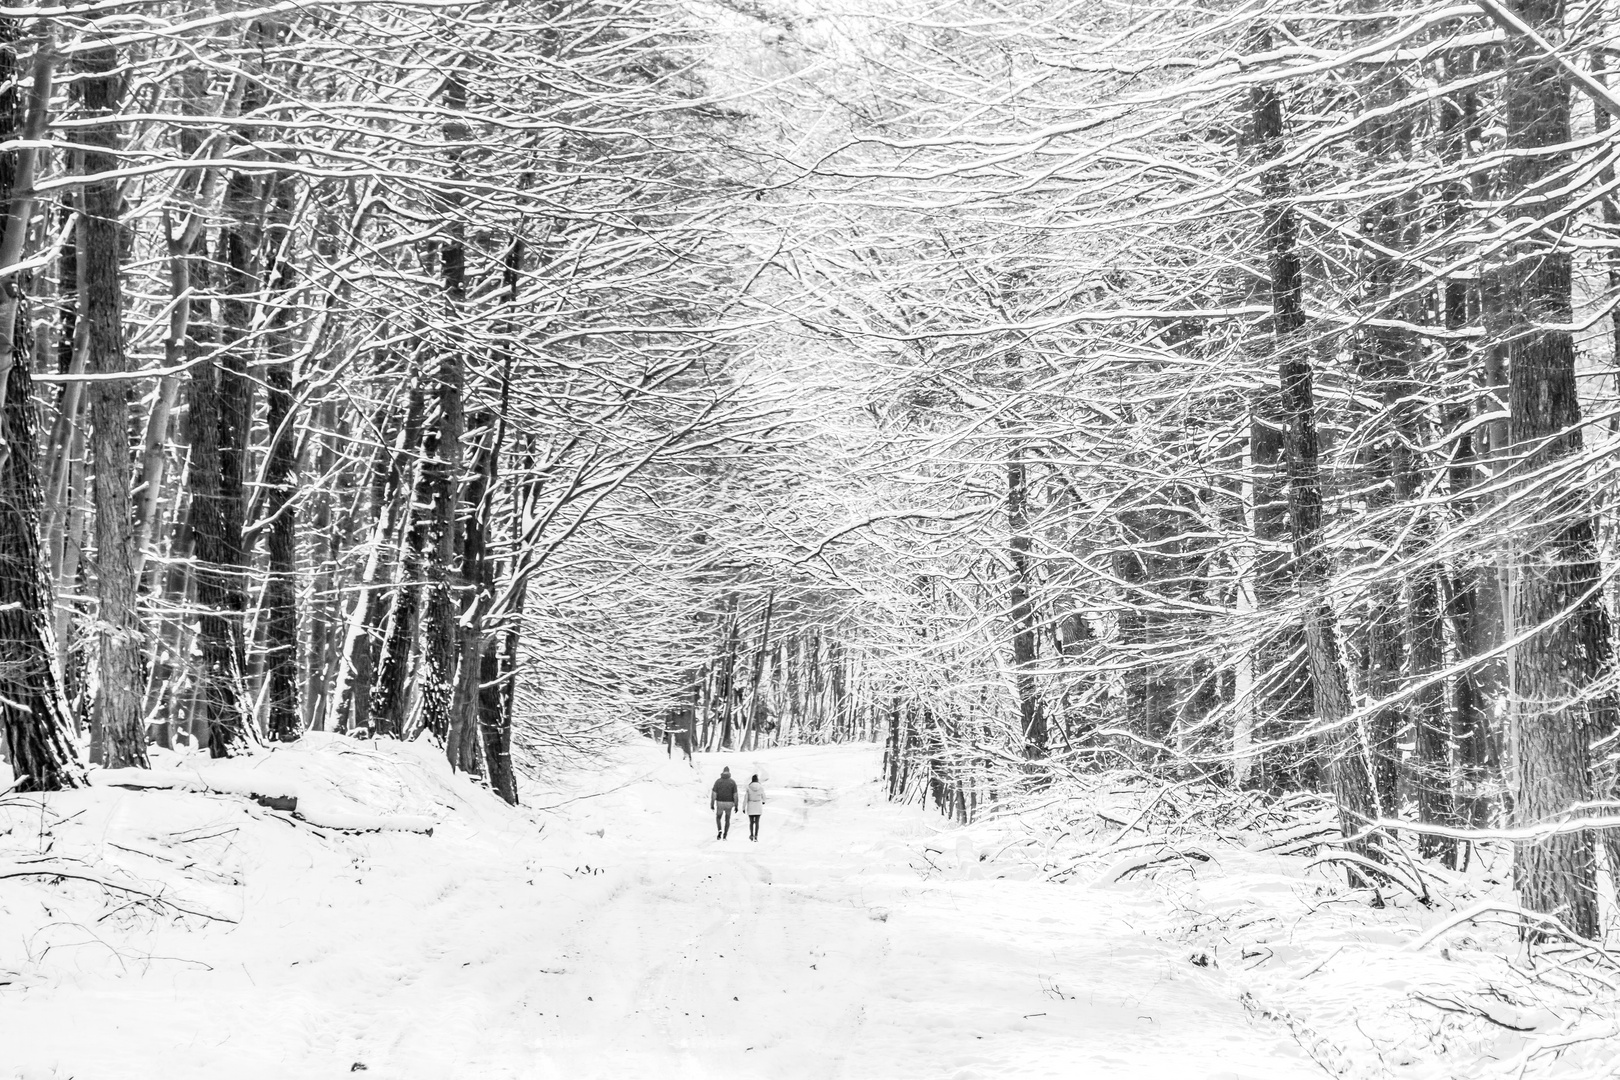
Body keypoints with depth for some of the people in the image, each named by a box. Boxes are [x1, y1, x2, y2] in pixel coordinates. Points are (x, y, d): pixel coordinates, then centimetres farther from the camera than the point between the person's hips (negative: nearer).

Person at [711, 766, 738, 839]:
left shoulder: (718, 781, -6)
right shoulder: (733, 782, -6)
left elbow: (714, 794, -9)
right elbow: (735, 795, -9)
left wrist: (712, 805, -2)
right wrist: (736, 806, -3)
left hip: (720, 803, 0)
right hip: (729, 804, 0)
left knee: (718, 818, 20)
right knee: (727, 820, 18)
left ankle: (719, 831, -5)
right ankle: (724, 836, 13)